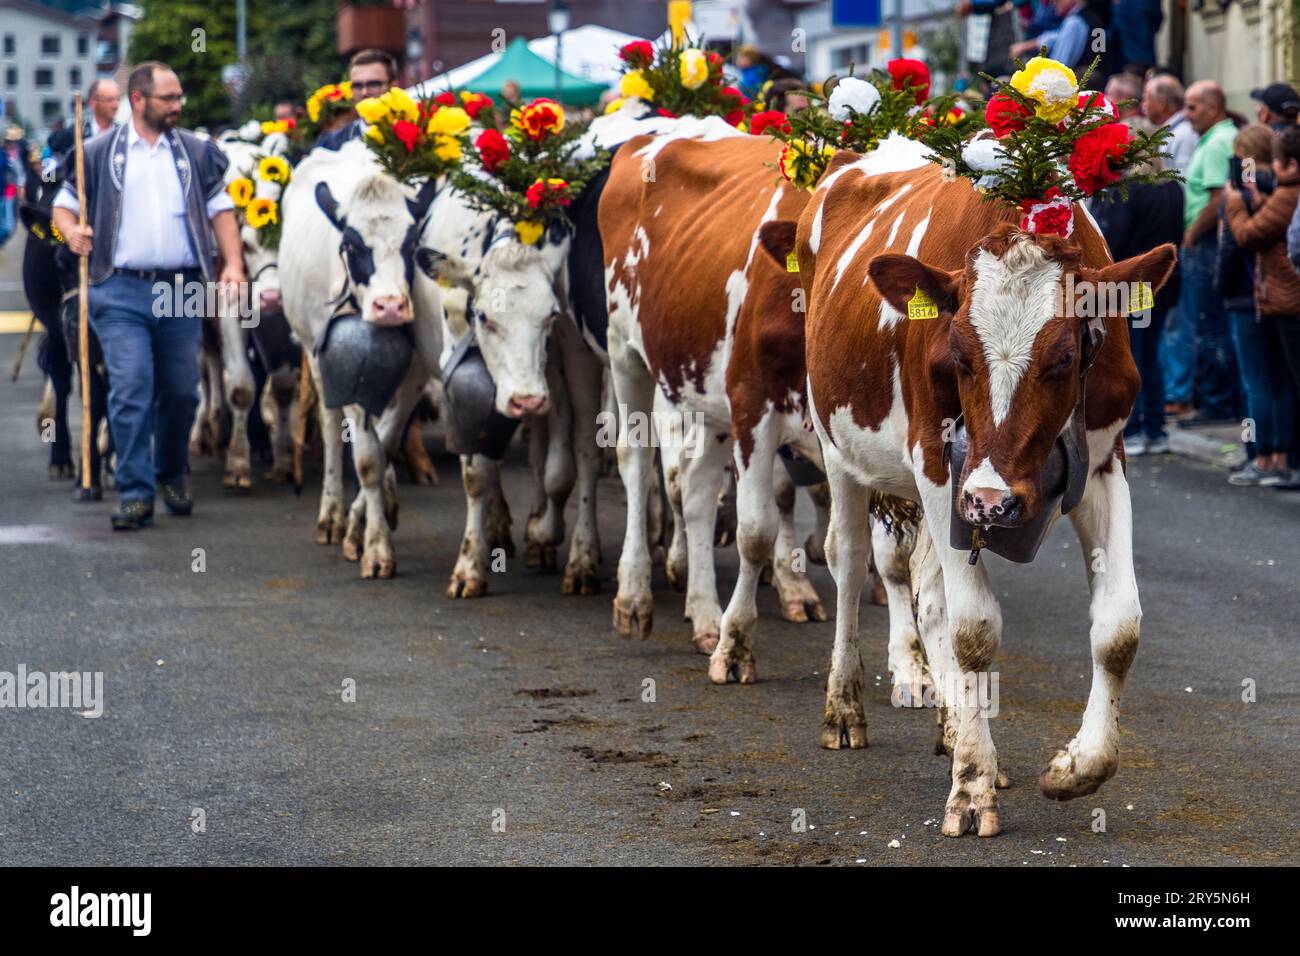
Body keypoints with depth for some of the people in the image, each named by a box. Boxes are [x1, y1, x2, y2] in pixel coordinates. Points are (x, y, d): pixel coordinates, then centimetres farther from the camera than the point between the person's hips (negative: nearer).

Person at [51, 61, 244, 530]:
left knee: (181, 392, 9)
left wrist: (233, 263, -1)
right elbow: (65, 203, 11)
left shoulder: (197, 152, 11)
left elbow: (221, 209, 12)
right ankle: (135, 493, -8)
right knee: (130, 391, -11)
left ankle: (172, 475, 31)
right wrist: (72, 231, -11)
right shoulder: (101, 152, 6)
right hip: (121, 292, -2)